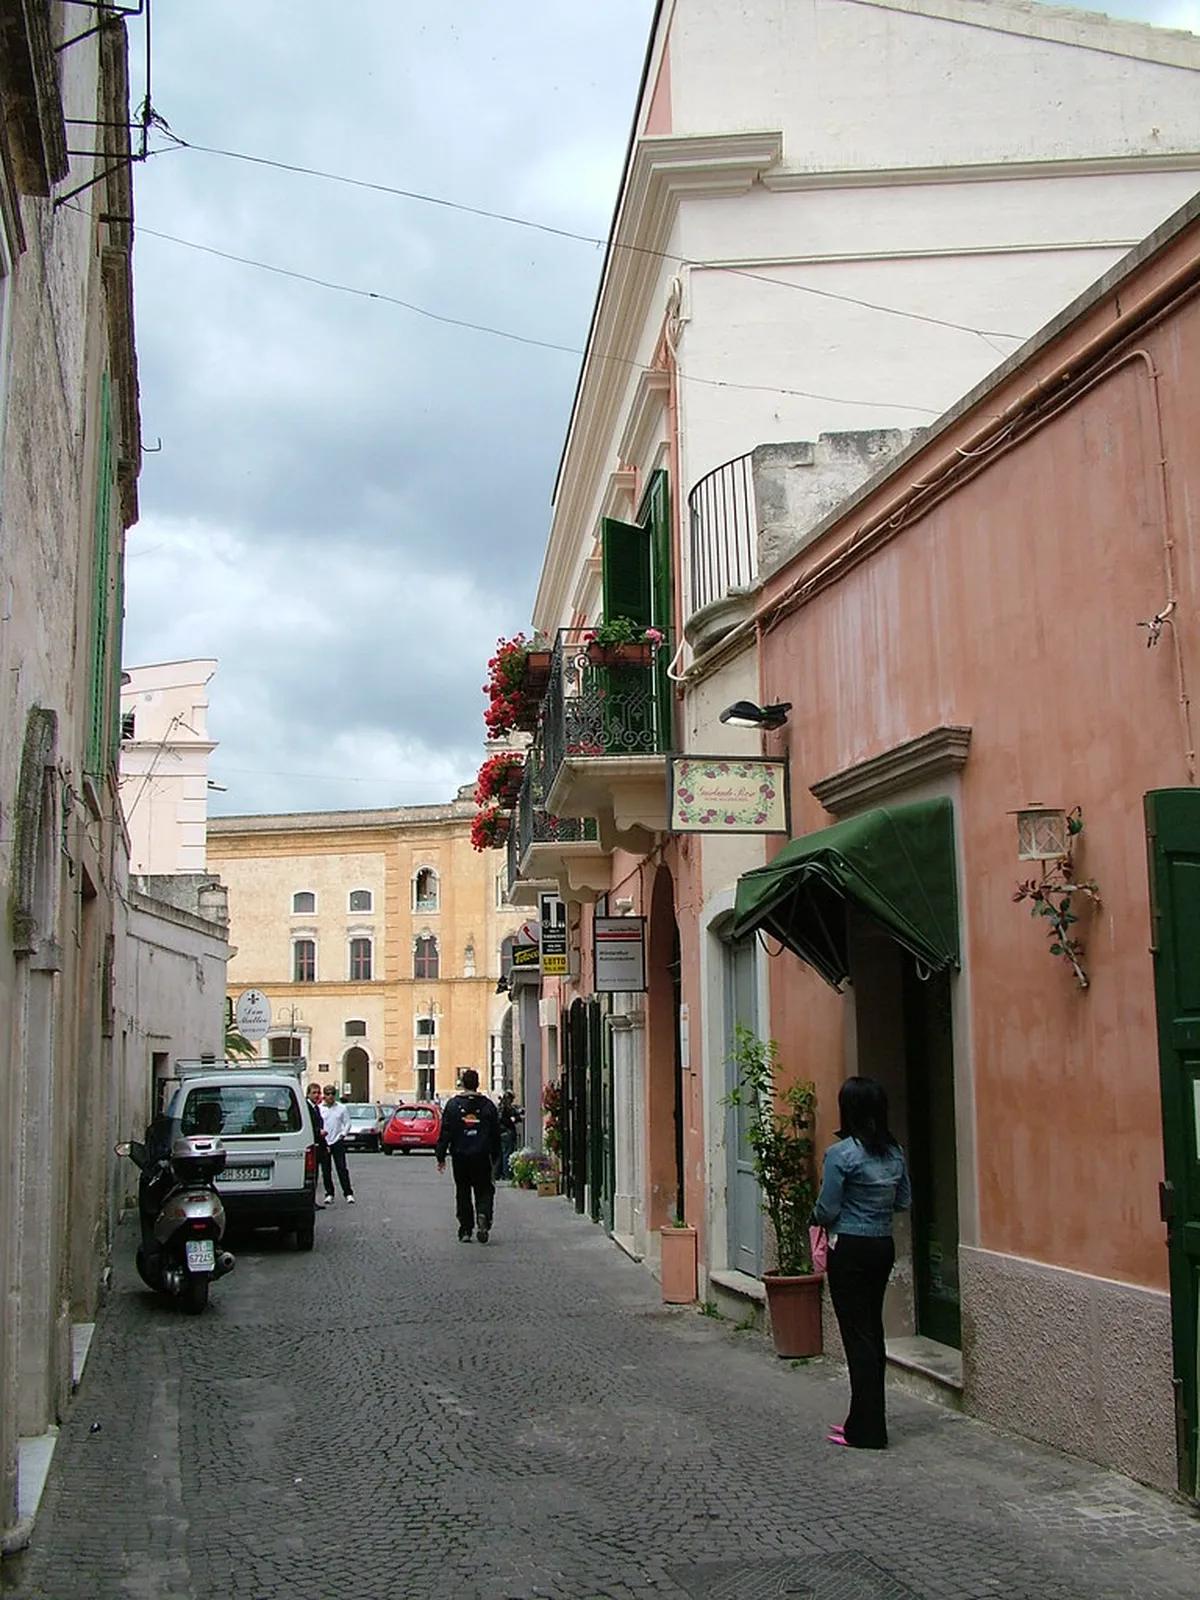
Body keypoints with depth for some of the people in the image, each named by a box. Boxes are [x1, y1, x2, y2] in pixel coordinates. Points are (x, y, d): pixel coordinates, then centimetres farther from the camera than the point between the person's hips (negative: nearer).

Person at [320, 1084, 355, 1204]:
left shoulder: (341, 1108, 5)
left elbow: (347, 1123, 8)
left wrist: (343, 1134, -5)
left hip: (338, 1141, -1)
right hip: (323, 1142, 1)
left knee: (342, 1169, -4)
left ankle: (348, 1194, -3)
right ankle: (329, 1194, 15)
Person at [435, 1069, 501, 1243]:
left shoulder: (453, 1104, -2)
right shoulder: (487, 1105, 2)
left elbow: (445, 1132, -3)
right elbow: (496, 1134, 7)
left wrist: (441, 1156, 2)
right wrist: (494, 1157, 15)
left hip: (460, 1157, 0)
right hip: (482, 1157, 0)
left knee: (462, 1193, 9)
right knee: (484, 1191, 7)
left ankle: (465, 1230, 9)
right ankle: (483, 1215, -20)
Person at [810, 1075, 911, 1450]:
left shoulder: (841, 1153, -16)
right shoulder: (894, 1152, 4)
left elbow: (827, 1210, -13)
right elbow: (904, 1201, 12)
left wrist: (817, 1219, 7)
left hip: (850, 1250, -7)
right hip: (883, 1247, 7)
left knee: (857, 1335, -2)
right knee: (873, 1330, 15)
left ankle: (866, 1430, 3)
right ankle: (868, 1419, 23)